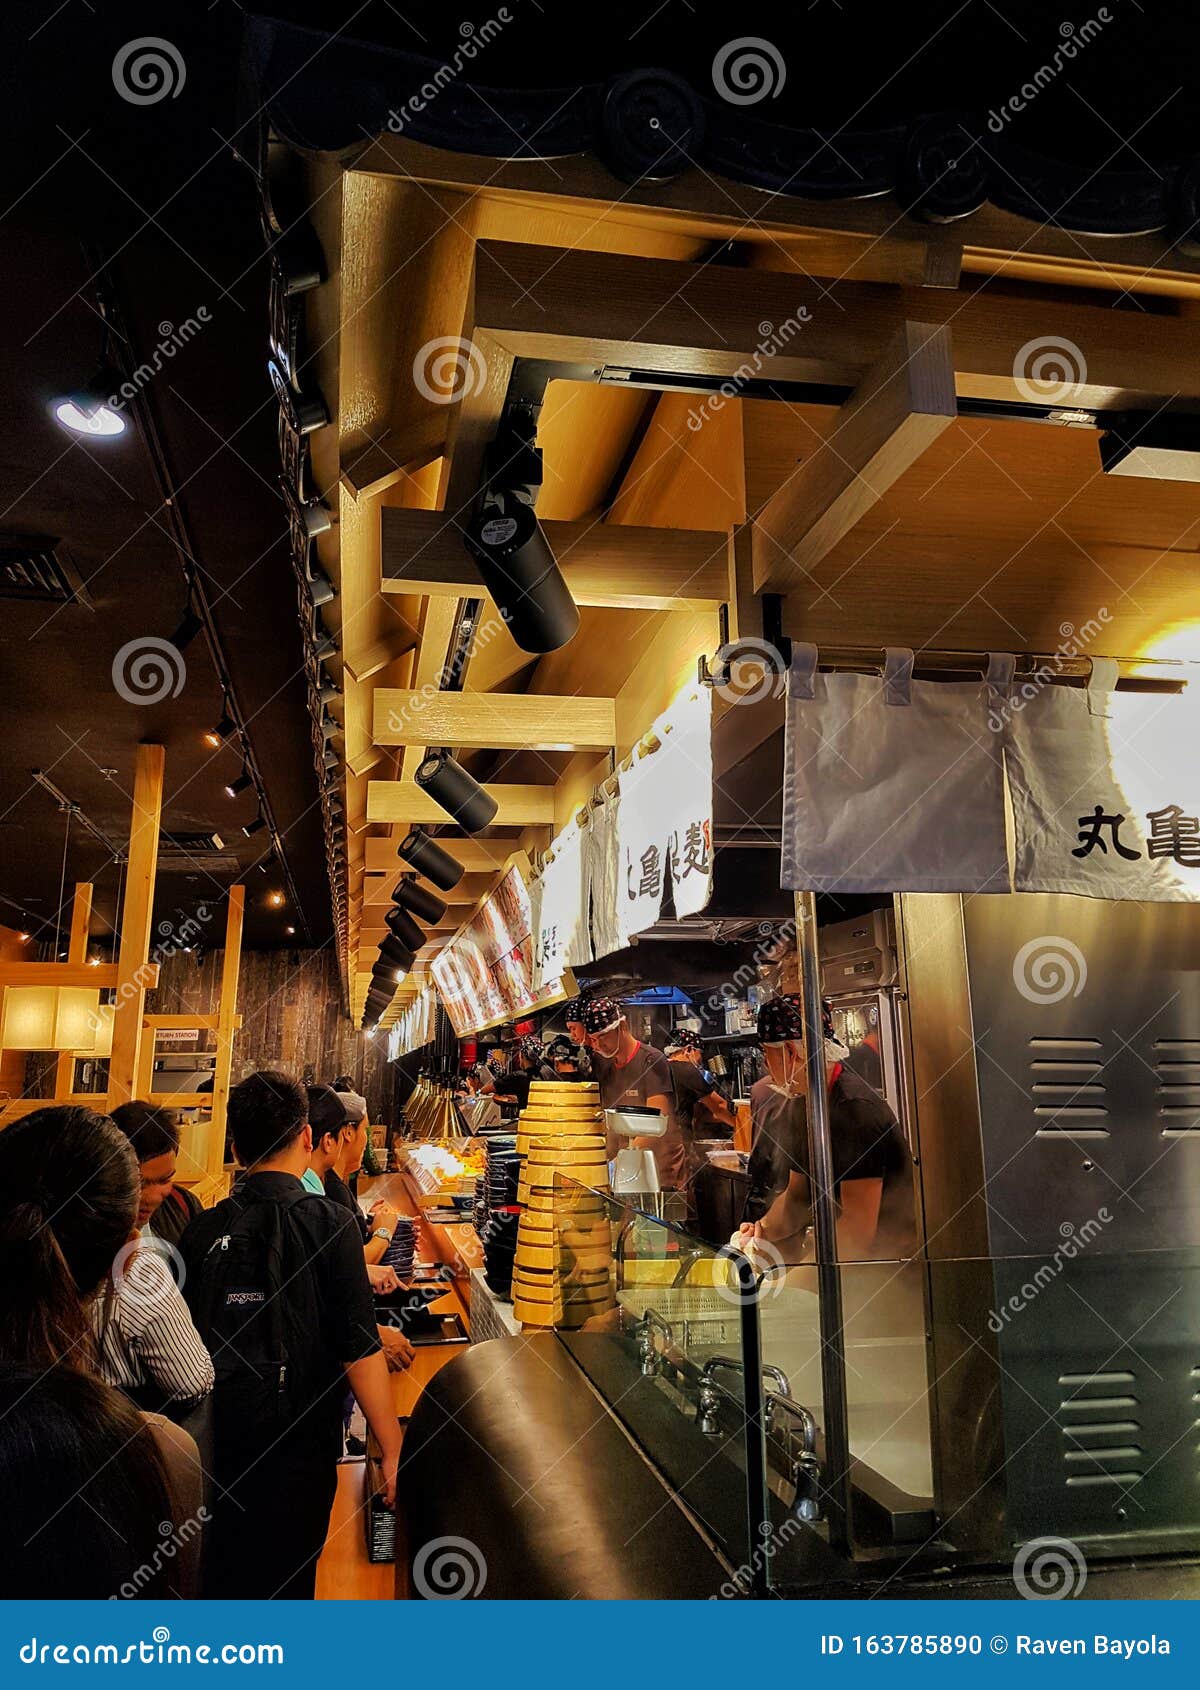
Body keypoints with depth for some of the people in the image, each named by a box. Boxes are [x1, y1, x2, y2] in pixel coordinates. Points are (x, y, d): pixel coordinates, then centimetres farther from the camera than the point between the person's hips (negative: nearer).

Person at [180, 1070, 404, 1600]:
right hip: (295, 1439, -3)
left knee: (220, 1580, 22)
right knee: (283, 1581, 13)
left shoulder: (203, 1230, -5)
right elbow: (359, 1351, -17)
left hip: (215, 1437, 4)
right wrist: (393, 1451, -9)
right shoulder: (327, 1222, -15)